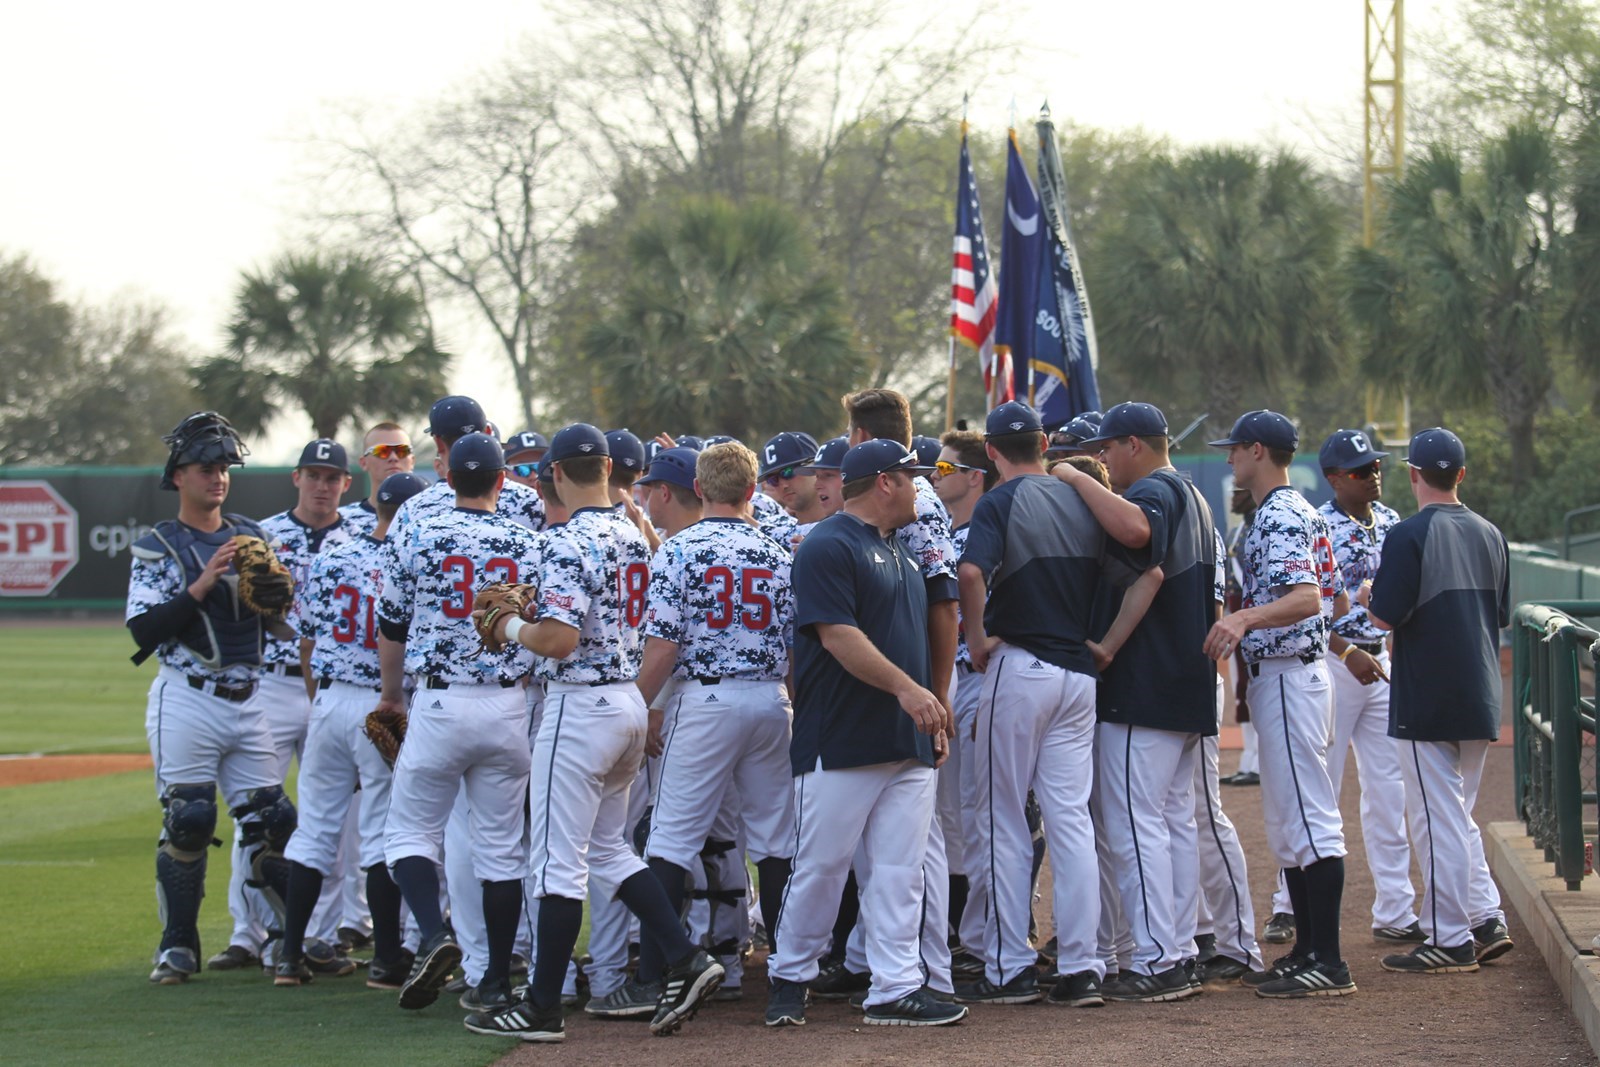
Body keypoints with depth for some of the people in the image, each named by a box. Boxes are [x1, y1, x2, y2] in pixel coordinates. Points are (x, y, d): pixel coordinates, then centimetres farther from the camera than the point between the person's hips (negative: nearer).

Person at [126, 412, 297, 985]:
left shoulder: (252, 538, 13)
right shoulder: (157, 548, 0)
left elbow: (282, 620, 11)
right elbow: (144, 631, -12)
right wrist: (202, 585, -19)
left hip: (248, 701, 4)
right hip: (187, 702, -4)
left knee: (270, 821, 2)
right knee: (186, 824, -6)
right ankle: (178, 947, 4)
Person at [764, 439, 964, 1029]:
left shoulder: (899, 550, 20)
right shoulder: (828, 546, -9)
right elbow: (837, 634, -18)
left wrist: (931, 704, 18)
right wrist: (904, 687, -25)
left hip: (908, 742, 8)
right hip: (841, 743, -8)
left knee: (899, 871, 4)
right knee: (821, 864, -1)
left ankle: (895, 990, 4)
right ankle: (790, 977, 13)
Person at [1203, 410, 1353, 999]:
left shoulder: (1280, 518, -15)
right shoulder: (1299, 512, 18)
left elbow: (1308, 599, -29)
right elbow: (1336, 600, 23)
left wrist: (1244, 618, -44)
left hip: (1288, 678, -11)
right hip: (1279, 676, 11)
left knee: (1309, 817, -11)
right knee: (1287, 821, 14)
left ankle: (1329, 964, -11)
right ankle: (1307, 951, 18)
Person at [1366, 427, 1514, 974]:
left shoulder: (1409, 535, -13)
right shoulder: (1489, 534, 8)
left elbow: (1386, 616, -16)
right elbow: (1503, 615, 14)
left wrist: (1368, 596, 5)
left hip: (1427, 700, -7)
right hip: (1480, 700, 7)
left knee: (1437, 819, -3)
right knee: (1456, 815, 18)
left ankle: (1450, 941, -1)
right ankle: (1488, 920, 13)